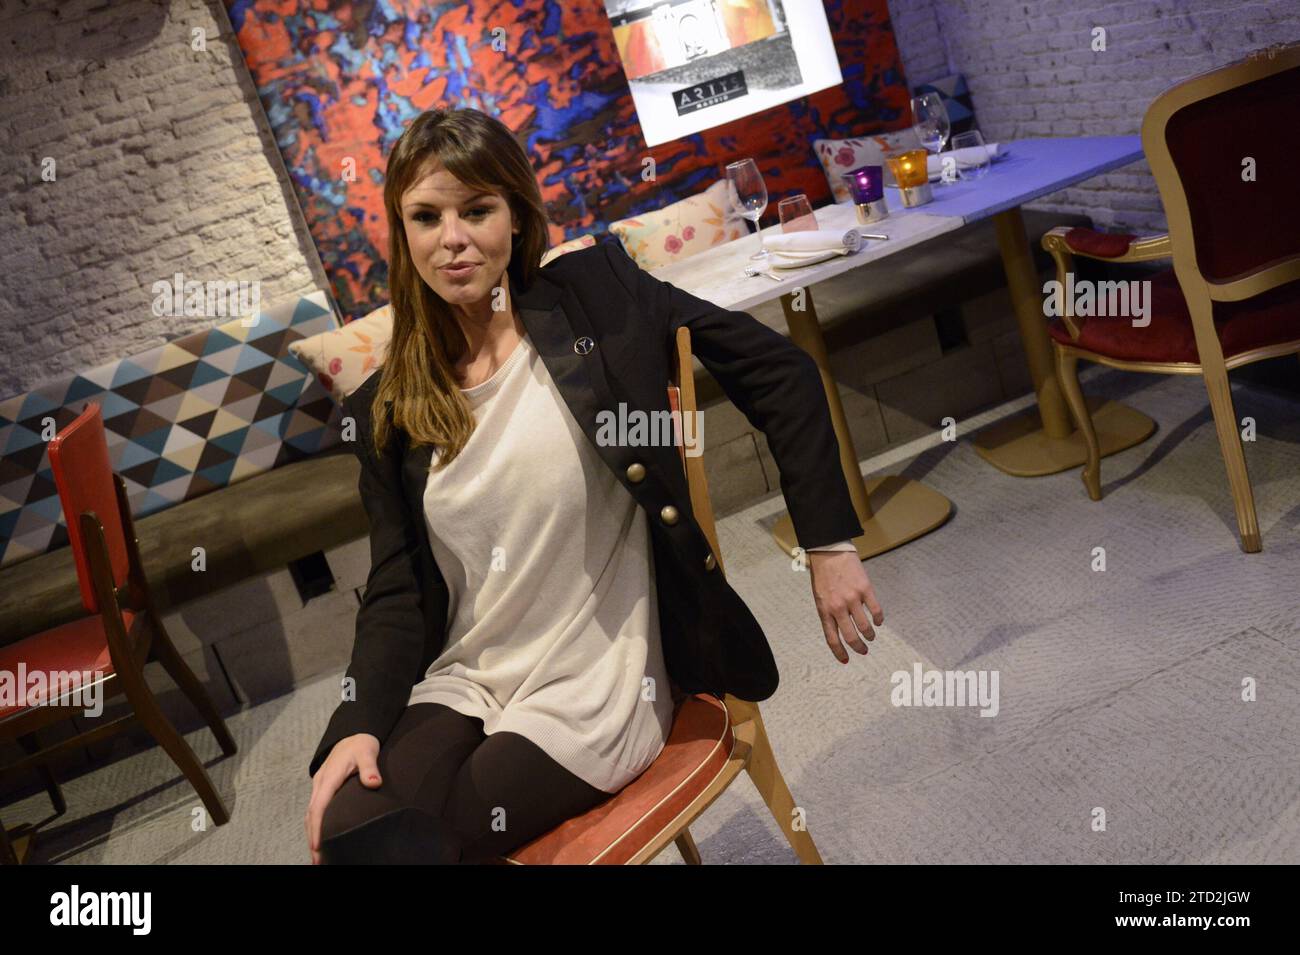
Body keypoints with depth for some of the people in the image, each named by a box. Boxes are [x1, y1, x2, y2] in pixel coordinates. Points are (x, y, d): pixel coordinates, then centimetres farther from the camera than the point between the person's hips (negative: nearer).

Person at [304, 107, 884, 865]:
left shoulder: (592, 295, -5)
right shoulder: (386, 409, 5)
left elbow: (781, 372, -6)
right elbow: (397, 588, 5)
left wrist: (829, 544, -10)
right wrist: (362, 723, -10)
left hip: (594, 689, -3)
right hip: (462, 685, 3)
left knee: (397, 843, -16)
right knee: (347, 830, -22)